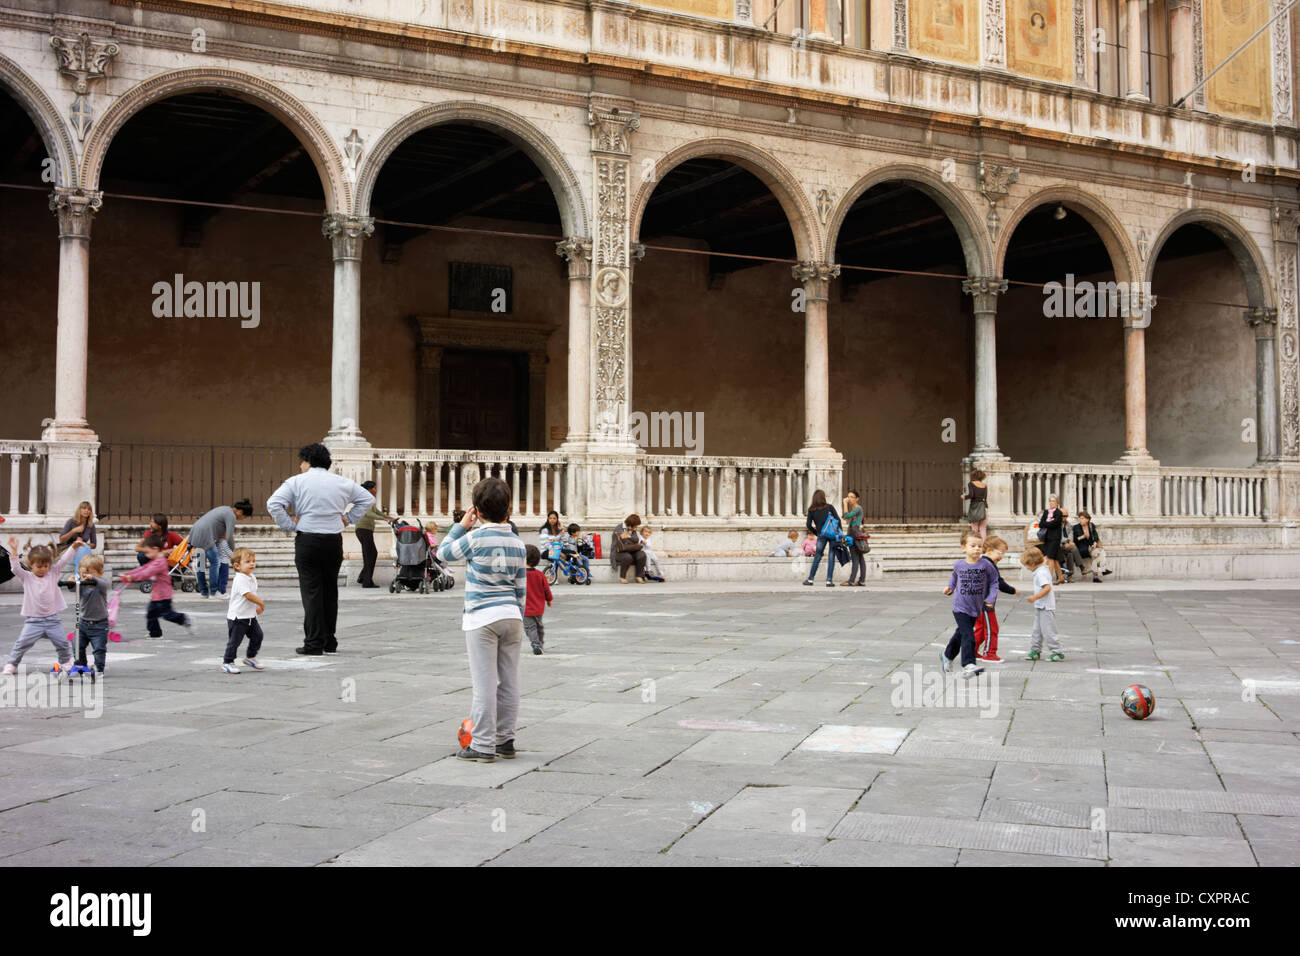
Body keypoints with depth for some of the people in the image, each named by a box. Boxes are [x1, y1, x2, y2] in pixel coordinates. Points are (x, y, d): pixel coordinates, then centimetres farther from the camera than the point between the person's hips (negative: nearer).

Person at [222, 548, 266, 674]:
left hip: (250, 616, 9)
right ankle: (227, 662, 13)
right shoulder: (240, 579, -21)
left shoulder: (252, 577, 10)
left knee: (257, 635, 6)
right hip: (237, 617, -9)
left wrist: (256, 607, 19)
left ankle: (250, 657, 24)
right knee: (234, 640, 0)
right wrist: (261, 603, -16)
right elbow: (248, 595, -26)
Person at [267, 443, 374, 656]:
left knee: (311, 591, -1)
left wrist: (289, 526, -4)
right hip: (334, 541, 4)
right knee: (330, 591, 13)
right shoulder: (342, 482, 10)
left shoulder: (297, 482, -2)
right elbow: (368, 499, 18)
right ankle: (330, 643, 18)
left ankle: (314, 644, -4)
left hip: (307, 541, -4)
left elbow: (273, 504, -13)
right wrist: (347, 518, 15)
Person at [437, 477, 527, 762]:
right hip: (511, 616, 5)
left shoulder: (475, 539, -10)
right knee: (508, 682, 10)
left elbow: (443, 553, 7)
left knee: (484, 683, -3)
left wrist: (461, 525, 15)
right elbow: (521, 588, 11)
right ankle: (505, 741, 18)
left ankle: (483, 746, 0)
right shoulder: (517, 543, 6)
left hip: (482, 618, -5)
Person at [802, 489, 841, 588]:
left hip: (821, 535, 1)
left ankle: (810, 579, 14)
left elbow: (808, 525, 2)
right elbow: (838, 519, -4)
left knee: (818, 556, 13)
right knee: (831, 557, 2)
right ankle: (829, 580, -1)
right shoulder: (830, 507, 3)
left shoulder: (811, 510, 6)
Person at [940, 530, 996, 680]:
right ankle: (968, 665, -19)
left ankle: (947, 655, 44)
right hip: (960, 607, -2)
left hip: (976, 608, 2)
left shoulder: (986, 565, -9)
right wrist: (950, 586, 8)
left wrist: (990, 598, -9)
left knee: (961, 634, 20)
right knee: (968, 635, -18)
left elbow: (994, 581, 2)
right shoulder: (959, 565, -5)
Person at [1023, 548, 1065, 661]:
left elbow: (1047, 588, -29)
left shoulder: (1040, 573, -21)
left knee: (1048, 631, -5)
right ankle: (1035, 651, 21)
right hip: (1040, 607, 11)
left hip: (1046, 608, -11)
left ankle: (1058, 652, 2)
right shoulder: (1044, 569, 10)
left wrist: (1035, 597, -31)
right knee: (1037, 630, 14)